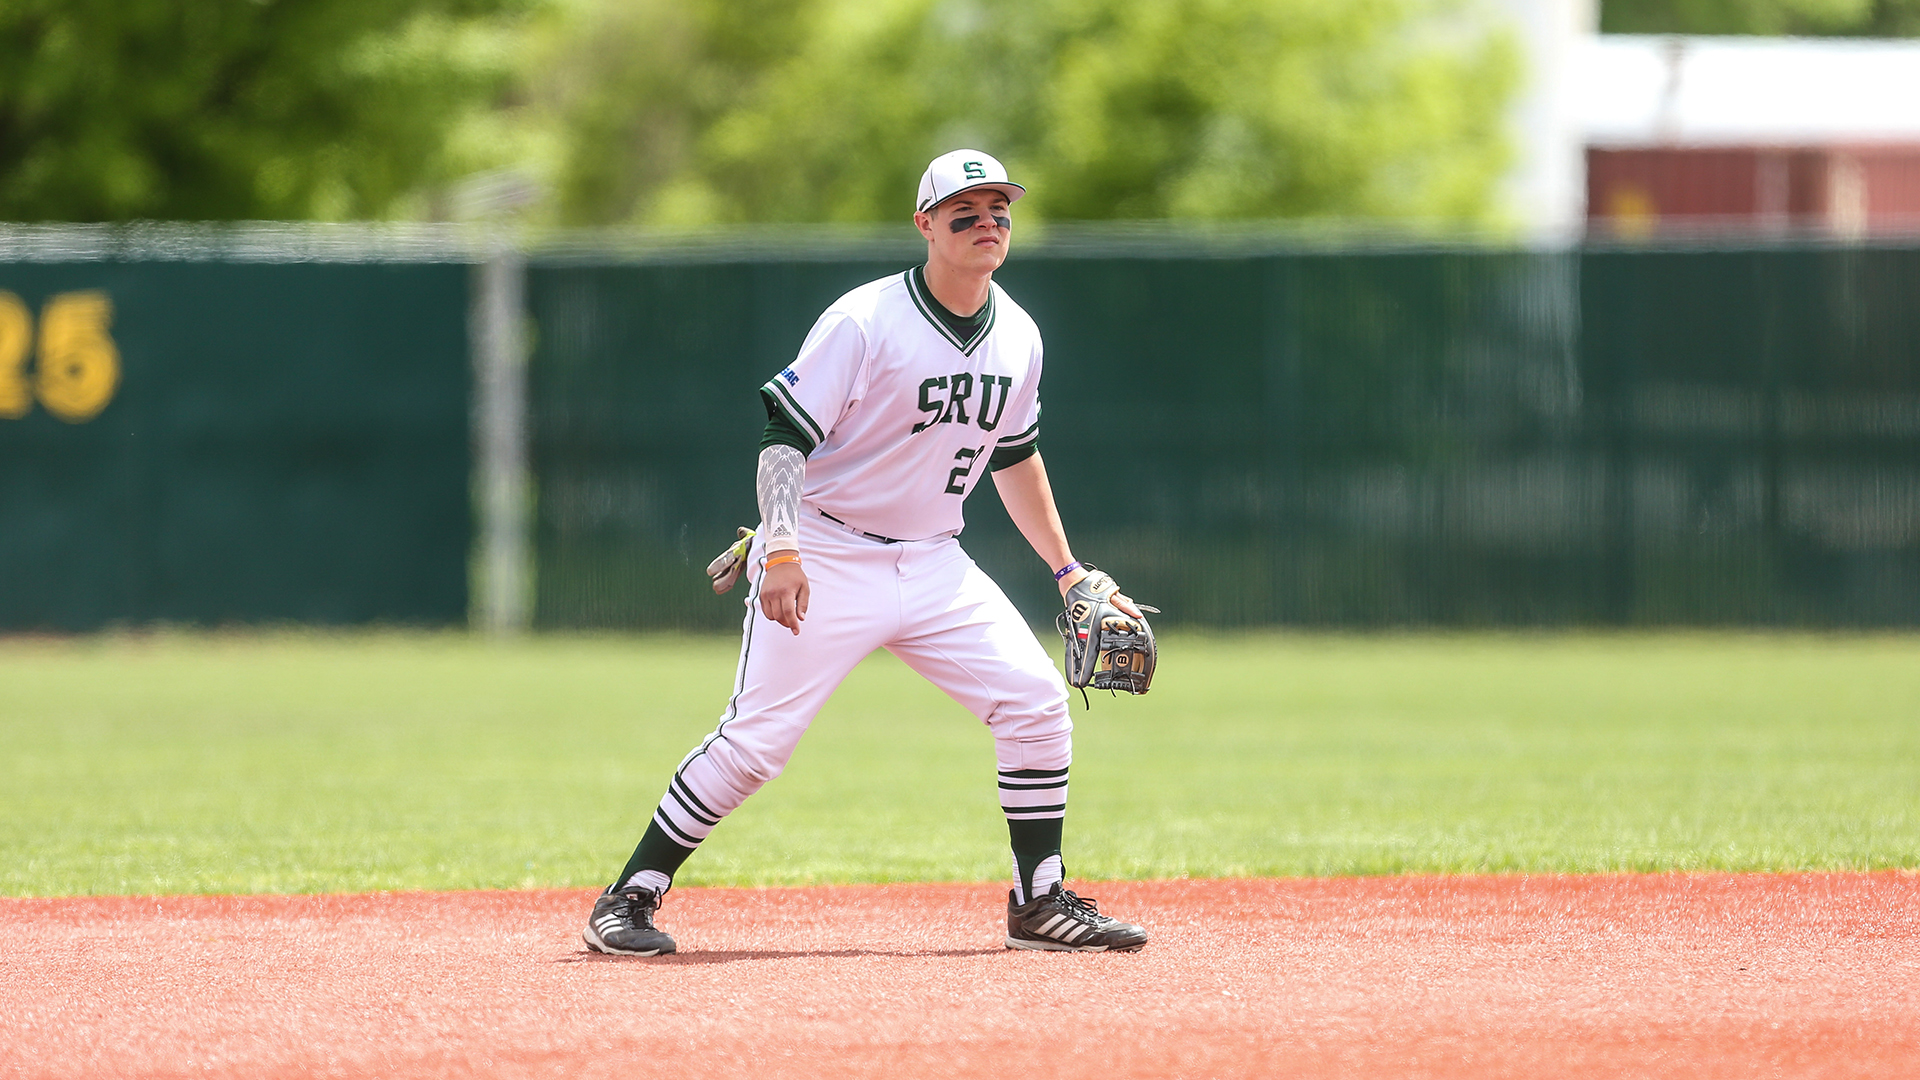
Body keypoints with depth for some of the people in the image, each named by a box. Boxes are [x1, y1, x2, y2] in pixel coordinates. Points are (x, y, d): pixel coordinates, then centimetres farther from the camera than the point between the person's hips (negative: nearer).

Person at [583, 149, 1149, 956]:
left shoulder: (1018, 338, 5)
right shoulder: (864, 322, -16)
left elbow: (1015, 457, 21)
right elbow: (785, 437, -18)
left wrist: (1067, 570, 19)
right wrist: (782, 551, -32)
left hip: (933, 564, 6)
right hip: (827, 558, -6)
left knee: (1036, 704, -5)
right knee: (756, 739, -12)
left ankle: (1039, 904, 7)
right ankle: (628, 900, -2)